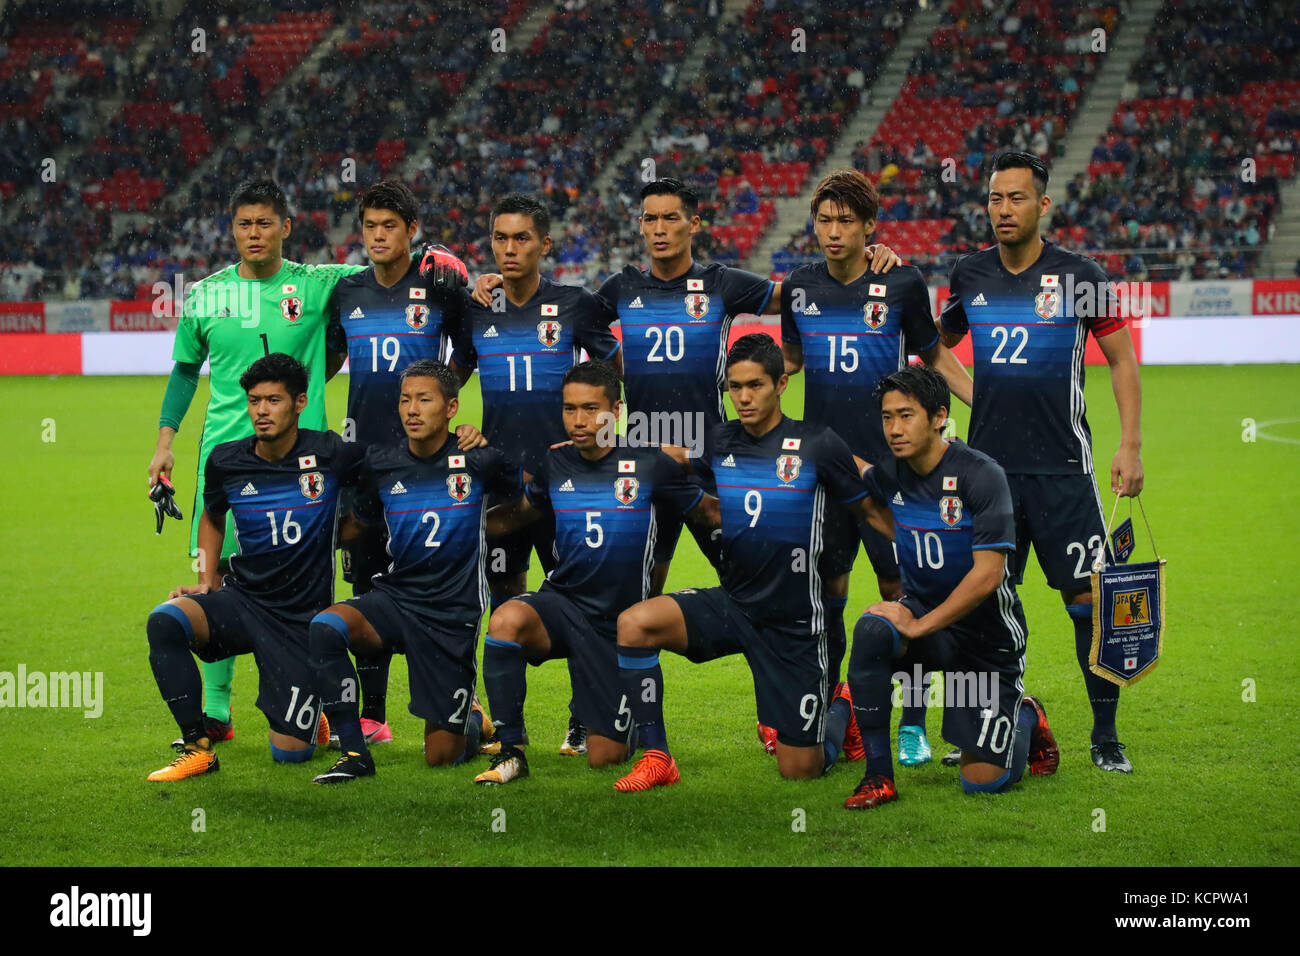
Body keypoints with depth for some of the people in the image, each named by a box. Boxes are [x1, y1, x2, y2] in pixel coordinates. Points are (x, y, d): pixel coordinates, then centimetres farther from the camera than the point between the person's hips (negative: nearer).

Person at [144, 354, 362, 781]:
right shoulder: (226, 461, -1)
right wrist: (206, 580, 8)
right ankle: (197, 746, -15)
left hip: (303, 616, -2)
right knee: (164, 621, -29)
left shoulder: (330, 454, -11)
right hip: (242, 598, 2)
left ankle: (311, 716, 33)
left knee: (290, 753, -6)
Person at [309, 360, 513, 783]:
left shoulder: (477, 461, -6)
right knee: (324, 627, -31)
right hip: (394, 597, 2)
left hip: (454, 613, -2)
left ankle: (477, 722, 37)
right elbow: (360, 522, 16)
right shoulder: (379, 464, 0)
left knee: (441, 757, -1)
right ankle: (354, 753, -20)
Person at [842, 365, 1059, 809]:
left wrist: (918, 626, -23)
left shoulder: (981, 475, -21)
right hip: (922, 611, 4)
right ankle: (878, 776, -21)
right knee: (871, 631, -33)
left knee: (982, 781, -7)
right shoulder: (889, 476, -4)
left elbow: (987, 574, -25)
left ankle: (1026, 719, 29)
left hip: (986, 634, -4)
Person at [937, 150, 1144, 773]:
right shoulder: (970, 276, 7)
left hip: (1062, 464, -3)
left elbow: (1122, 359, 2)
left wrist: (1131, 446, -5)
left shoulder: (1079, 276, -4)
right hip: (989, 464, 3)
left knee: (1088, 594, -4)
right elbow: (938, 342, 25)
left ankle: (1105, 734, 7)